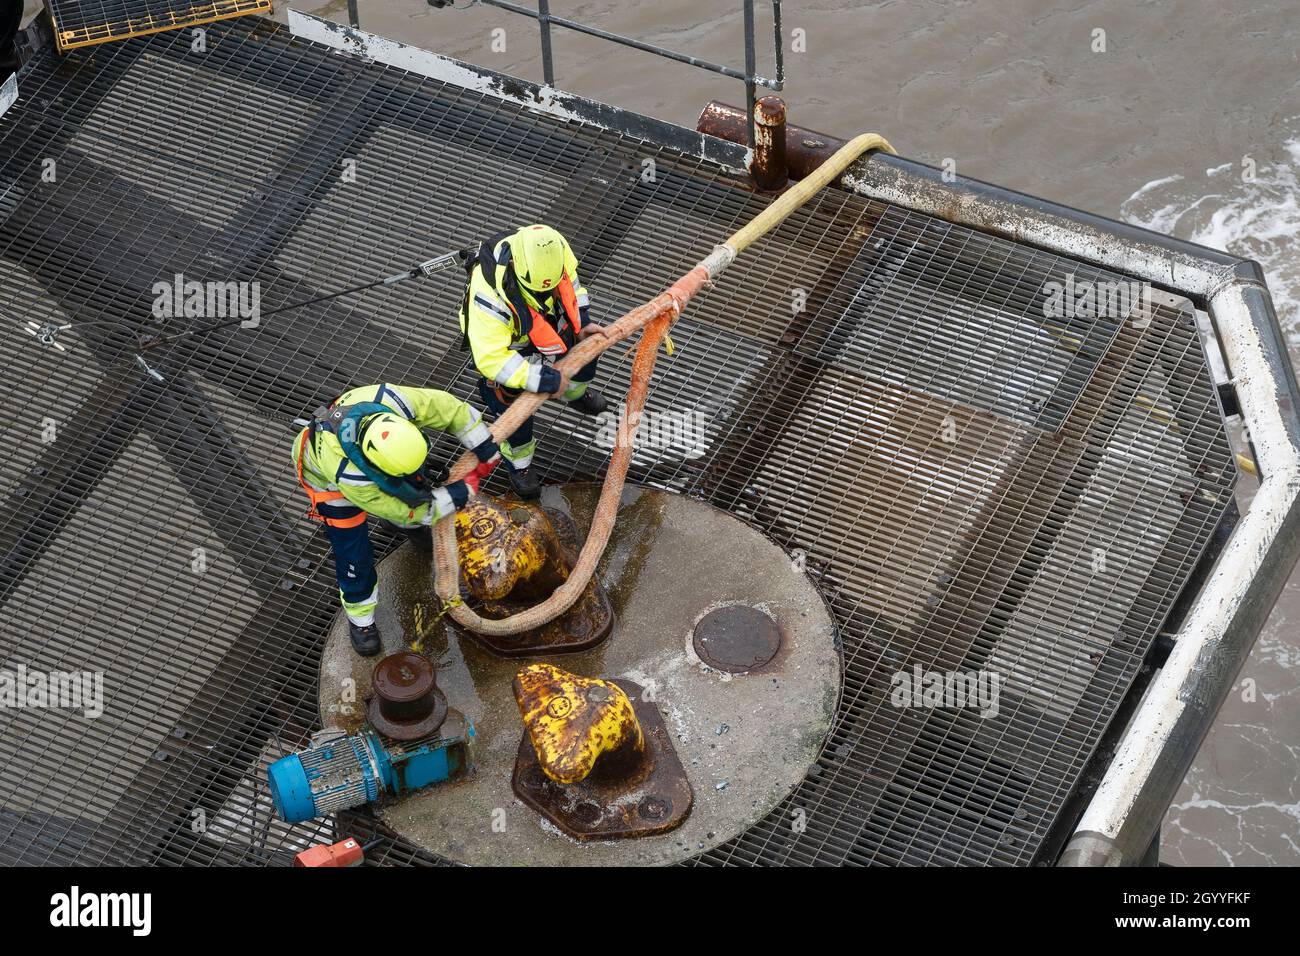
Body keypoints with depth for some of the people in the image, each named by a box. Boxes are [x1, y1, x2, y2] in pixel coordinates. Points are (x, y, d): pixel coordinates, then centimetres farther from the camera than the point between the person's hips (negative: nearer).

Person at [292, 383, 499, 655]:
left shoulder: (389, 401, -43)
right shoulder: (349, 477, -48)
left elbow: (451, 409, -25)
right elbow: (403, 511, -31)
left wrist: (487, 450, -20)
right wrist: (463, 491, -27)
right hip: (329, 480, -5)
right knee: (354, 555, 0)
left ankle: (413, 526, 60)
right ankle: (360, 619, 27)